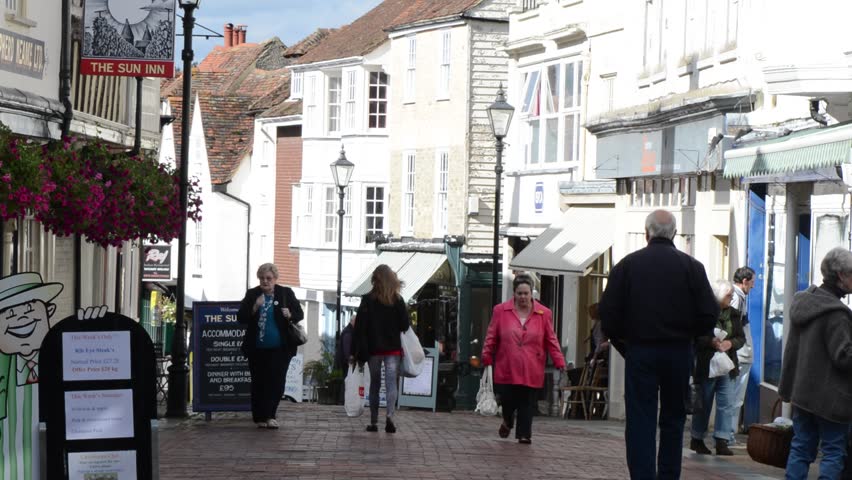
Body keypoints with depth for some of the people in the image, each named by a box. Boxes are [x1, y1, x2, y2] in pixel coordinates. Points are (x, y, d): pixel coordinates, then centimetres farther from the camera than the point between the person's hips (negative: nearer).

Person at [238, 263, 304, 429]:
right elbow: (240, 318, -1)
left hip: (280, 348, -1)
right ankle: (260, 417, 12)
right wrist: (254, 308, -17)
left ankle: (269, 416, 3)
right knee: (258, 383, 5)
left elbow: (300, 314, 4)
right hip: (257, 349, 1)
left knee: (276, 382, -5)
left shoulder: (286, 293, 2)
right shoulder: (251, 294, 4)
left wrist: (290, 315, -19)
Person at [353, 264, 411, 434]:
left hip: (373, 349, 0)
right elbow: (405, 325, 0)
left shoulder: (367, 300, -4)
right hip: (393, 349, 0)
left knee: (374, 385, 10)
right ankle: (390, 415, -24)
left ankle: (373, 422, 10)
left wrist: (360, 353, -2)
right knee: (391, 383, -3)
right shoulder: (397, 300, -2)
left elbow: (360, 327, -5)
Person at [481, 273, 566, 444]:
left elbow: (551, 341, 4)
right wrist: (487, 359, 3)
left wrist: (559, 362, -1)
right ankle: (508, 422, 33)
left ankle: (524, 434, 10)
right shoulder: (500, 311, 2)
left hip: (531, 370, 0)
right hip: (507, 368, 0)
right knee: (508, 400, 1)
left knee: (527, 403, -1)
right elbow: (491, 338, 6)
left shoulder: (544, 313, 3)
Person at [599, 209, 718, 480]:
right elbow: (709, 314, -3)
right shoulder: (691, 266, -1)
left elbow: (608, 312, -4)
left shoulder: (628, 265, -2)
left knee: (640, 420, 0)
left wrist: (620, 341, 11)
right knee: (673, 419, 13)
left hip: (640, 351, -1)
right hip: (680, 353, 1)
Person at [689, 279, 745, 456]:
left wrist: (731, 343, -10)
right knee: (703, 404, 5)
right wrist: (711, 342, -22)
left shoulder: (733, 314, 9)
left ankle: (722, 442, -1)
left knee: (726, 404, -2)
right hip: (706, 366, -5)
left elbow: (741, 338, 10)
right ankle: (696, 439, 19)